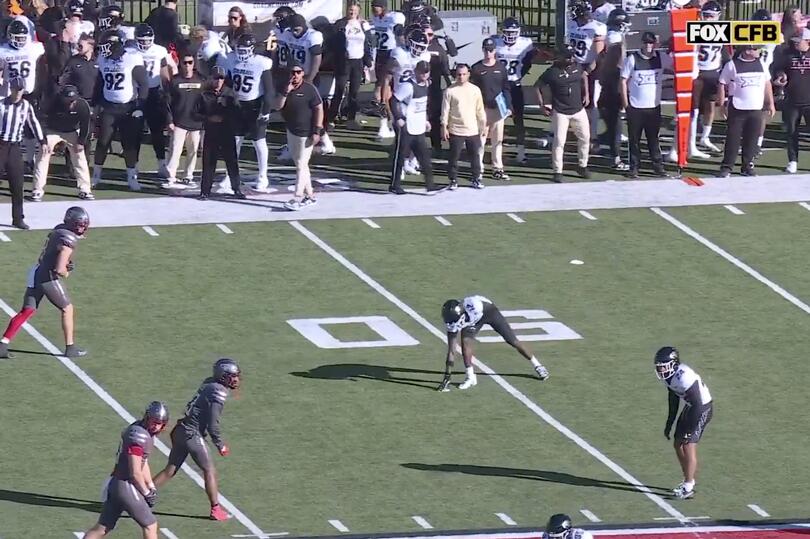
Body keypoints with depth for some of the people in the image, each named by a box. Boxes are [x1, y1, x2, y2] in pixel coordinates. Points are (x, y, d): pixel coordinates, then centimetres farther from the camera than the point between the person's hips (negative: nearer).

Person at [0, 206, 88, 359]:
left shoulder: (58, 229, 10)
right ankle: (70, 348, 17)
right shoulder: (69, 241, -19)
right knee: (67, 309, 10)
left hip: (35, 274, 8)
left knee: (27, 311, 9)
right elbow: (59, 269, -26)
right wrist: (65, 273, -2)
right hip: (48, 277, -8)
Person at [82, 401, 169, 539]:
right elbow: (135, 473, -19)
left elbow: (142, 463, 23)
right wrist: (147, 493, -6)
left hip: (114, 483, 9)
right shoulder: (139, 435, -19)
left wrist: (151, 487, 18)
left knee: (101, 528, 13)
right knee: (150, 525, 4)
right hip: (126, 486, -9)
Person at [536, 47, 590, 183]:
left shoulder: (577, 67, -2)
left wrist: (586, 94, 12)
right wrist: (542, 106, -7)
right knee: (559, 141, -5)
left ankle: (582, 166, 28)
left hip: (578, 109, 5)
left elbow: (584, 76, 21)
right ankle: (557, 172, 5)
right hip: (560, 113, -5)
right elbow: (537, 87, -5)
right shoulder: (552, 72, -16)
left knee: (585, 138, 11)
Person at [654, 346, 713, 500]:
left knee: (688, 446, -11)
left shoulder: (684, 378, -33)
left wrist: (689, 431, -23)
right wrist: (669, 424, 13)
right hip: (690, 406, 9)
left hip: (702, 408, -9)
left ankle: (688, 487, -5)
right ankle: (688, 480, 27)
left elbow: (697, 405, -28)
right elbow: (674, 400, 11)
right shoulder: (669, 376, -5)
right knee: (678, 444, 13)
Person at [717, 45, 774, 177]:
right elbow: (722, 85, -1)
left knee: (751, 140, 5)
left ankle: (748, 166, 15)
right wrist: (722, 105, -4)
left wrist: (770, 103, 16)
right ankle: (726, 167, 3)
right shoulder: (732, 65, -5)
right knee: (733, 139, -3)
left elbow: (767, 84, 18)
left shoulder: (760, 64, 9)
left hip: (756, 109, 4)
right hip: (737, 110, -4)